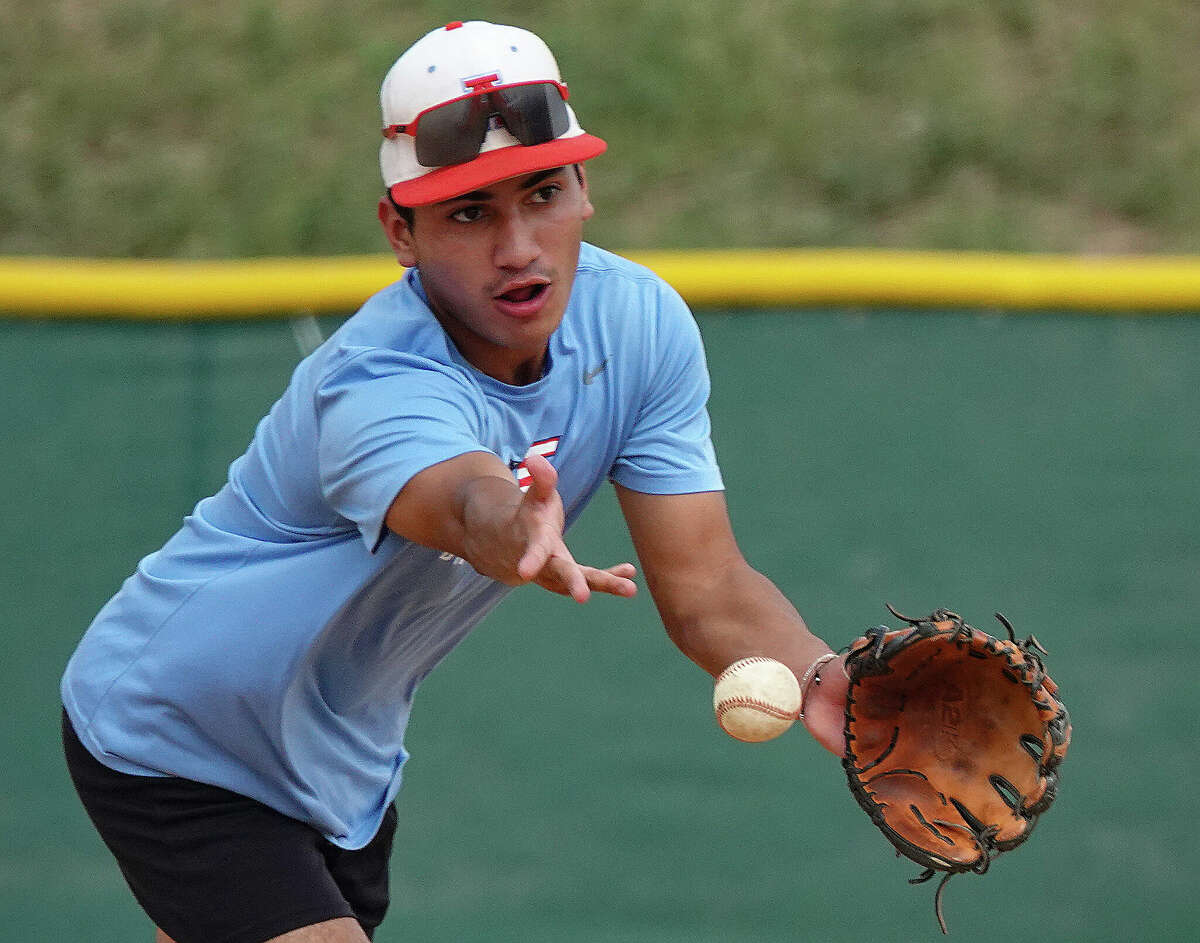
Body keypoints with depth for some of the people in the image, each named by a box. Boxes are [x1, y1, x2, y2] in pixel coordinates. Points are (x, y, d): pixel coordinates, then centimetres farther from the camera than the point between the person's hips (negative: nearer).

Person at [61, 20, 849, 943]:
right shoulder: (377, 384, -35)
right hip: (172, 750, -8)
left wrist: (814, 676, -36)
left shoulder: (641, 323, -14)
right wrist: (515, 533, -81)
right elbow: (467, 502, -58)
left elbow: (706, 588, -16)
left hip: (342, 757, 8)